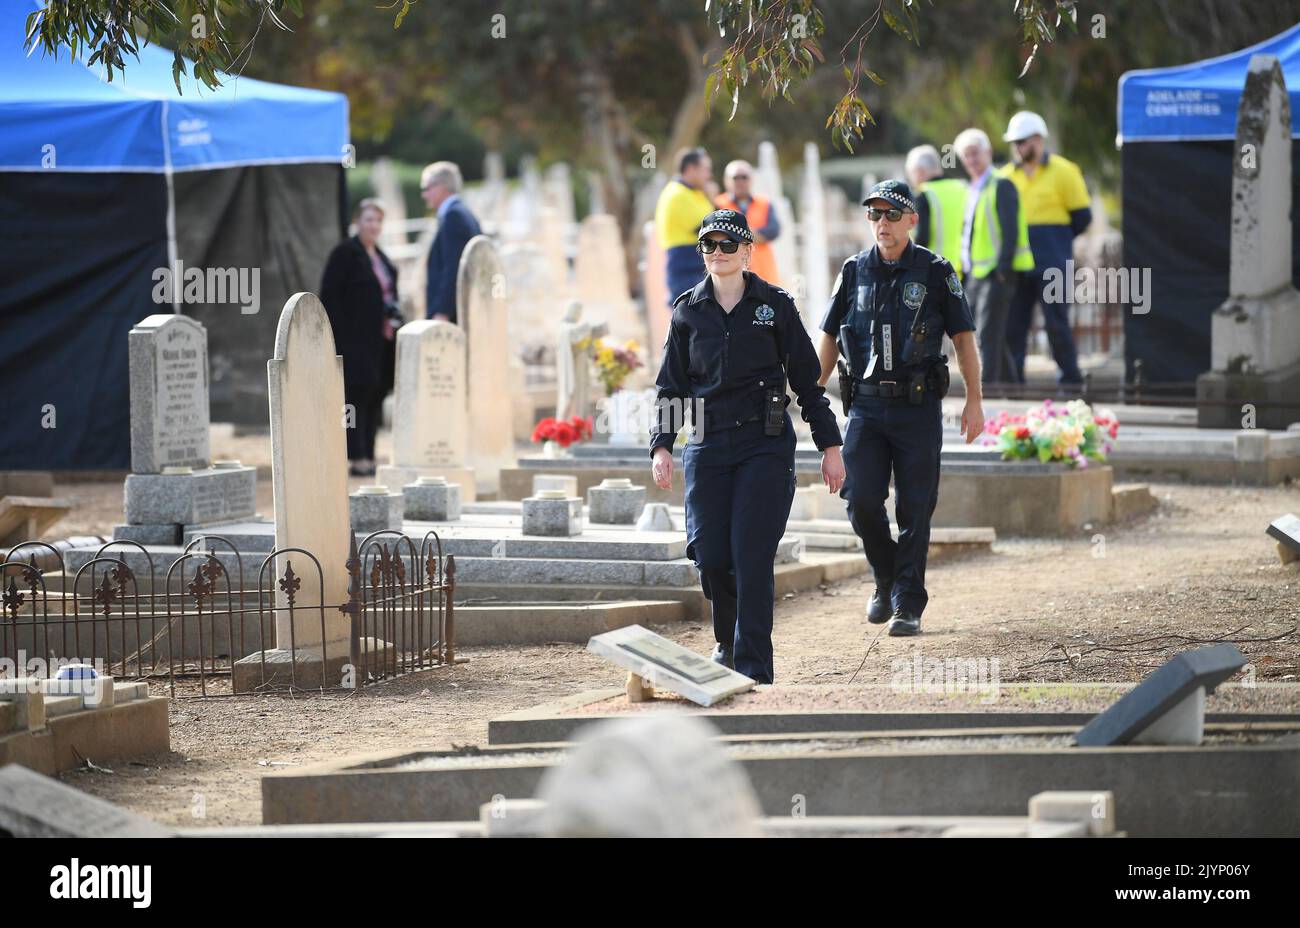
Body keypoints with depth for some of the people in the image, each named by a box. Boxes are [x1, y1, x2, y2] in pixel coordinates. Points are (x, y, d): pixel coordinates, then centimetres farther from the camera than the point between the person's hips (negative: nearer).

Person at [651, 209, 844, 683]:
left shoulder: (775, 305, 3)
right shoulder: (688, 311, 8)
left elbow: (807, 380, 6)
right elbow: (671, 387, 11)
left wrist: (830, 447, 5)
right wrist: (661, 446, -3)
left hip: (765, 443, -2)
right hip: (708, 447, 3)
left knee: (752, 555, -11)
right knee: (710, 557, -1)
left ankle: (754, 666, -7)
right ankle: (728, 643, 26)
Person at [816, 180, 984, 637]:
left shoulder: (935, 272, 0)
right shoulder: (855, 272, 7)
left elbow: (963, 338, 2)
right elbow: (829, 338, 13)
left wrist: (974, 401, -4)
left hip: (918, 409, -2)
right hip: (866, 406, 2)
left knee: (914, 511, -1)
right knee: (862, 502, -5)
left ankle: (908, 606, 5)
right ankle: (886, 579, 20)